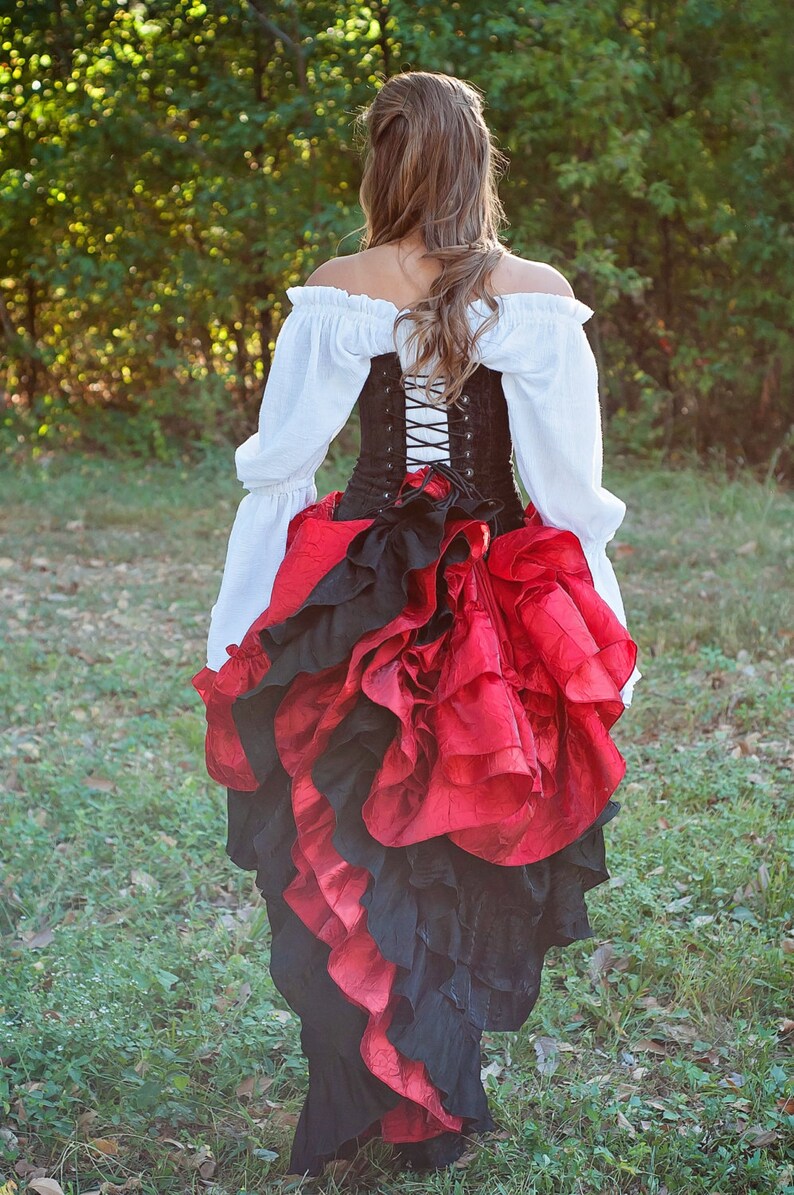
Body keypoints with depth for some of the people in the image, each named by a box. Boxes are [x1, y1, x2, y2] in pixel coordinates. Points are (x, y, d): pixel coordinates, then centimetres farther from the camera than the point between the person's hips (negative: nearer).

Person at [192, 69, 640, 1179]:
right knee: (475, 848, 16)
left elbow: (279, 468, -2)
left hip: (360, 599, 0)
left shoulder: (333, 294, -4)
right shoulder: (539, 297, -5)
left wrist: (237, 633, 7)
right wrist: (599, 642, 6)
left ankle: (362, 1091, 22)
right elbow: (573, 489, -4)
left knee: (348, 853, 15)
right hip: (503, 605, 1)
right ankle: (435, 1107, 26)